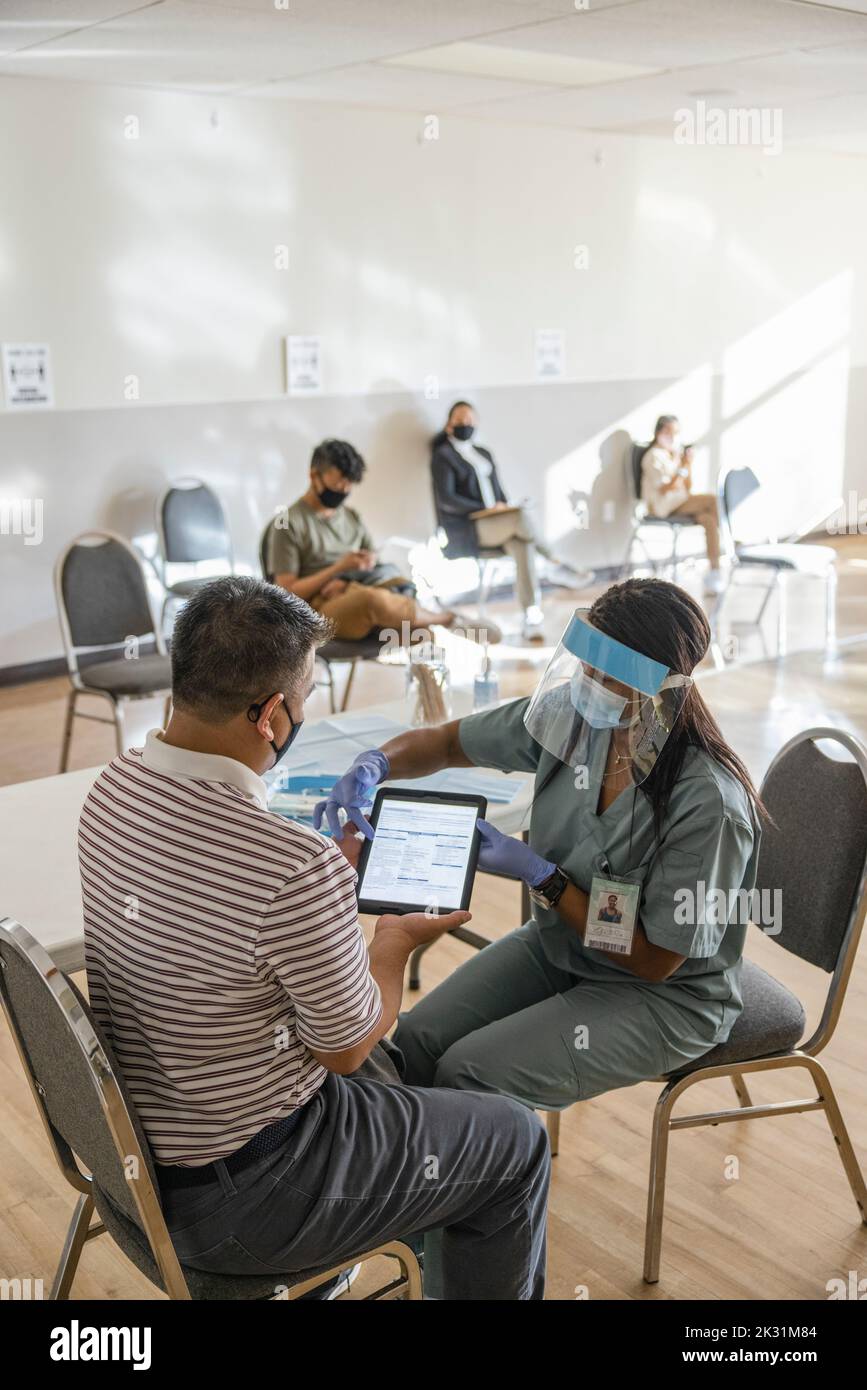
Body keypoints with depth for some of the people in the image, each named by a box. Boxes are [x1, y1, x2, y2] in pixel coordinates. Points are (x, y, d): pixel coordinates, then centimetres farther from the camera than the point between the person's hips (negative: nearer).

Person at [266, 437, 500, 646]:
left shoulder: (352, 518, 21)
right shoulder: (287, 523, 3)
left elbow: (375, 567, 18)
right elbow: (288, 592, -3)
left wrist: (348, 582, -5)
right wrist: (339, 568, -13)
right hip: (321, 607, -6)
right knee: (377, 600, -37)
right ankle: (449, 619, -21)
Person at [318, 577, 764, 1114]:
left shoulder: (709, 802, -30)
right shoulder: (572, 713, -13)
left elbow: (654, 961, -21)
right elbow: (444, 743, 3)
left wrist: (539, 874, -23)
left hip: (663, 994, -6)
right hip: (557, 944, 6)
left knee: (468, 1075, -19)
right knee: (416, 1040, -9)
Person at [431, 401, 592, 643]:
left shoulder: (484, 454, 20)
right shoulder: (443, 456, -1)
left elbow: (499, 494, 21)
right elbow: (446, 500, -12)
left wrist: (503, 510, -1)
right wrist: (486, 509, -17)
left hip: (494, 523, 6)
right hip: (465, 530, -6)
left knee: (522, 545, -28)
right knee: (520, 515, -32)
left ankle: (532, 618, -36)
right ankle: (559, 567, -18)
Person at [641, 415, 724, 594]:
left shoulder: (677, 454, 17)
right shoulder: (654, 456, -6)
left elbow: (687, 488, 12)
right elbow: (664, 490, -16)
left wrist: (688, 465, -2)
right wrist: (682, 470, -22)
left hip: (680, 503, 7)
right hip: (662, 507, -7)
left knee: (709, 520, -22)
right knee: (711, 499, -24)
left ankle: (714, 570, -23)